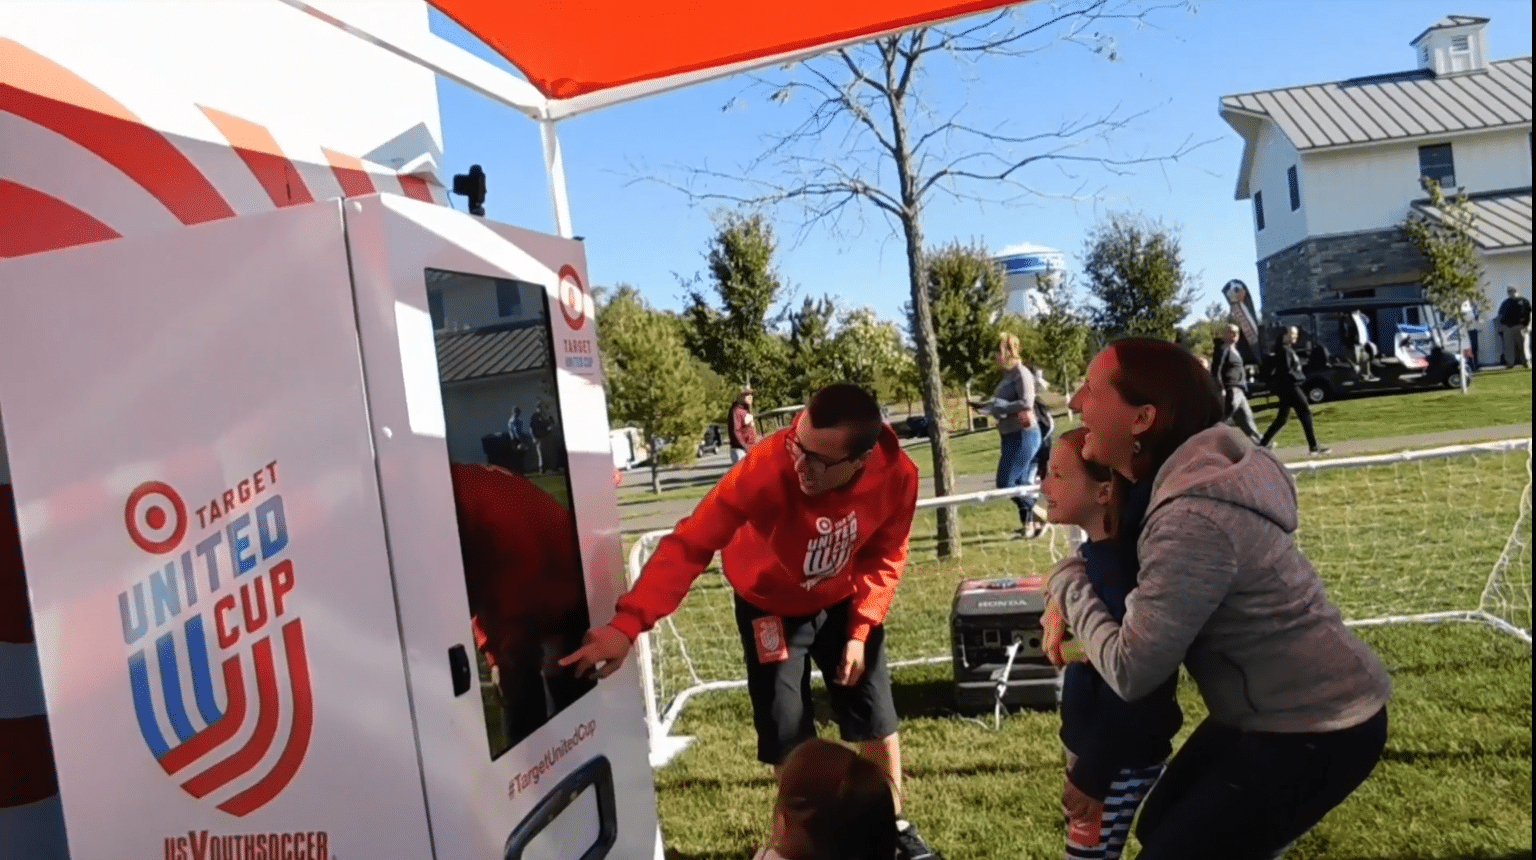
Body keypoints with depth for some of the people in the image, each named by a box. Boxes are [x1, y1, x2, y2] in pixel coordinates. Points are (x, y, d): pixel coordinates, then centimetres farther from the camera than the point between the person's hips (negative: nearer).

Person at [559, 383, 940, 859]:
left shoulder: (897, 475, -28)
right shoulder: (766, 467, -38)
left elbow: (885, 556, -8)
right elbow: (689, 544, -38)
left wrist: (859, 630, -12)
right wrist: (628, 623, -47)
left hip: (843, 602, 2)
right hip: (770, 605, -2)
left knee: (876, 720, 9)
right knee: (788, 738, 0)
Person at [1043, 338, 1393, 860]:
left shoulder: (1194, 519, -31)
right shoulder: (1185, 478, -1)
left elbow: (1130, 673, -27)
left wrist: (1067, 585, -12)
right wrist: (1064, 601, -1)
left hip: (1317, 730, -9)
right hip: (1274, 713, 9)